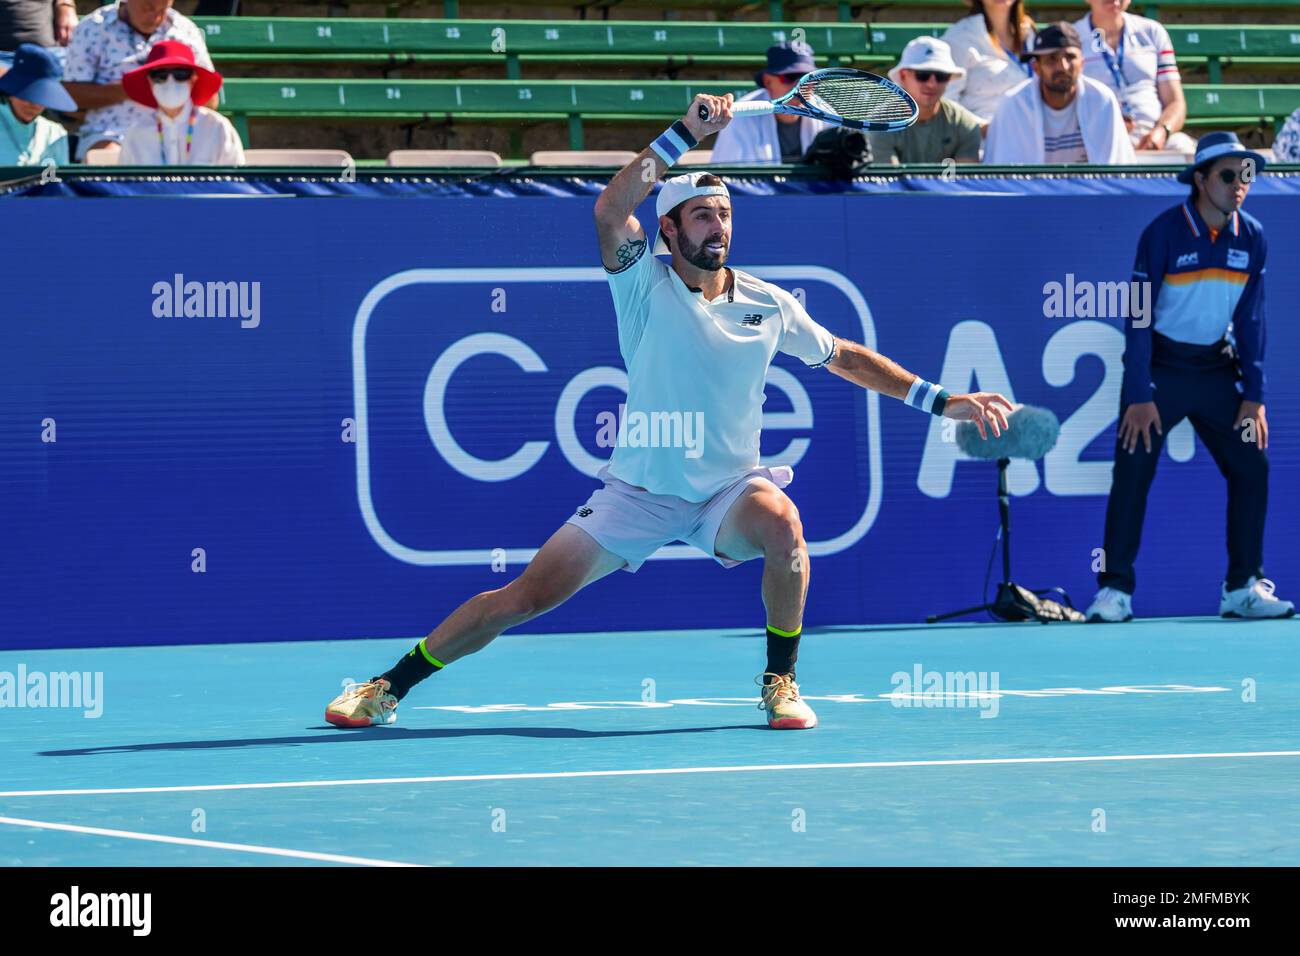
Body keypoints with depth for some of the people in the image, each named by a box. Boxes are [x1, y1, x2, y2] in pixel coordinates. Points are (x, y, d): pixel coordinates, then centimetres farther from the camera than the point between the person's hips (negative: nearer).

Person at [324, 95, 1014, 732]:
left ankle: (780, 682, -14)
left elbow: (847, 358, 15)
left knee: (781, 526, -34)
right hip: (639, 492, -2)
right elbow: (611, 208, -24)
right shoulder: (645, 282, -6)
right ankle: (390, 687, 7)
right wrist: (686, 133, -31)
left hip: (731, 489, 2)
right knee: (524, 597, -8)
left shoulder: (768, 305, 3)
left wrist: (942, 401, 10)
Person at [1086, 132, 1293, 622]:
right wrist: (1138, 395, -20)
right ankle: (1115, 590, -5)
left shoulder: (1251, 238, -2)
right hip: (1160, 366, -4)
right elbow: (1139, 316, -15)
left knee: (1251, 467, -1)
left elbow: (1250, 320, 4)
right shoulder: (1164, 233, -16)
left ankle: (1243, 588, 7)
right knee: (1132, 473, -10)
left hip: (1216, 369, 4)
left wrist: (1254, 394, -1)